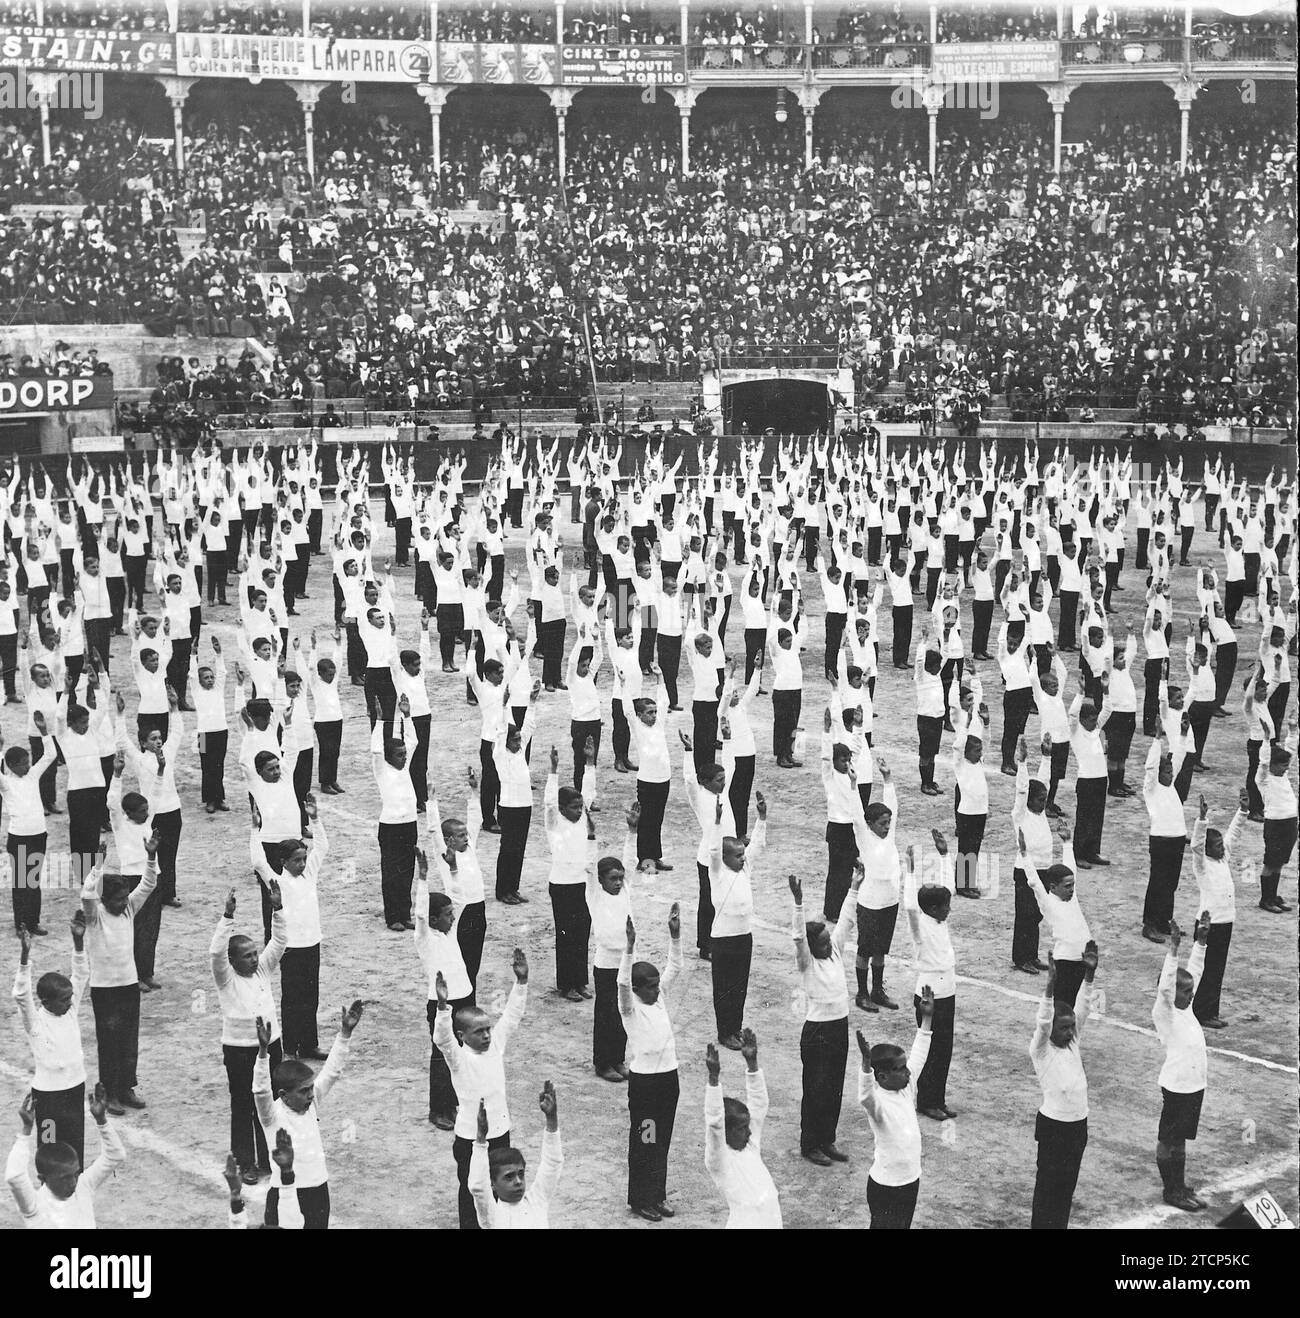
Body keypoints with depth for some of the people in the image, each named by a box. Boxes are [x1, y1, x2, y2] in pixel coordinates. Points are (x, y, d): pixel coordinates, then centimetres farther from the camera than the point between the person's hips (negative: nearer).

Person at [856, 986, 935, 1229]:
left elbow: (918, 1056, 7)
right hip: (885, 1187, -8)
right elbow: (865, 1095, -47)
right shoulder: (877, 1101, -24)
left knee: (904, 1225, 20)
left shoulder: (906, 1088, -1)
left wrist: (927, 1018, 3)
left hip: (911, 1179, 8)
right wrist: (866, 1063, -63)